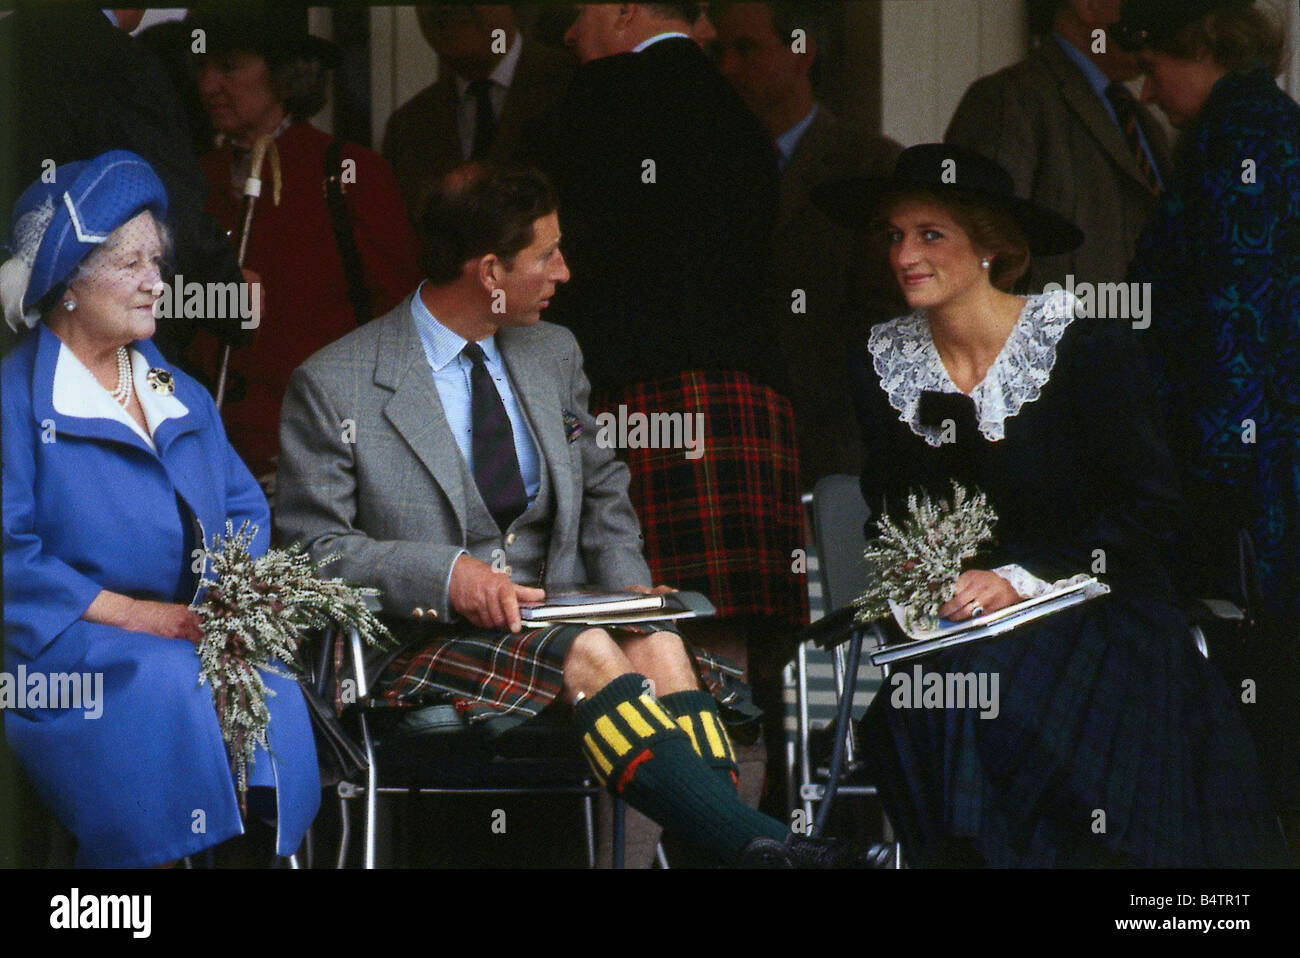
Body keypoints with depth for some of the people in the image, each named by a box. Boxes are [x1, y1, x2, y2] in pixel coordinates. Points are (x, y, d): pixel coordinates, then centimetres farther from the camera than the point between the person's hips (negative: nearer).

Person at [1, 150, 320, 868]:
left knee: (273, 694, -25)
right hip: (65, 655, -5)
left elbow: (245, 509, 18)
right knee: (172, 690, -34)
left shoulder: (182, 397, 22)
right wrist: (135, 614, -16)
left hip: (194, 640, 5)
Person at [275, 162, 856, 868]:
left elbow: (603, 493, 24)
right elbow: (308, 546, -6)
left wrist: (628, 583, 2)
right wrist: (443, 575, -20)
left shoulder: (554, 355, 16)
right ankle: (758, 844, -47)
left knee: (660, 648, -30)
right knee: (587, 652, -35)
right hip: (428, 638, -5)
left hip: (554, 614, 5)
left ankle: (733, 835, -50)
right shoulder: (332, 387, -4)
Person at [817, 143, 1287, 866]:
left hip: (1097, 617, -4)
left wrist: (1022, 578, -18)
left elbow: (1150, 508, -11)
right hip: (957, 627, 4)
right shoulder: (886, 365, 6)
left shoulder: (1088, 345, -10)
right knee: (904, 716, -28)